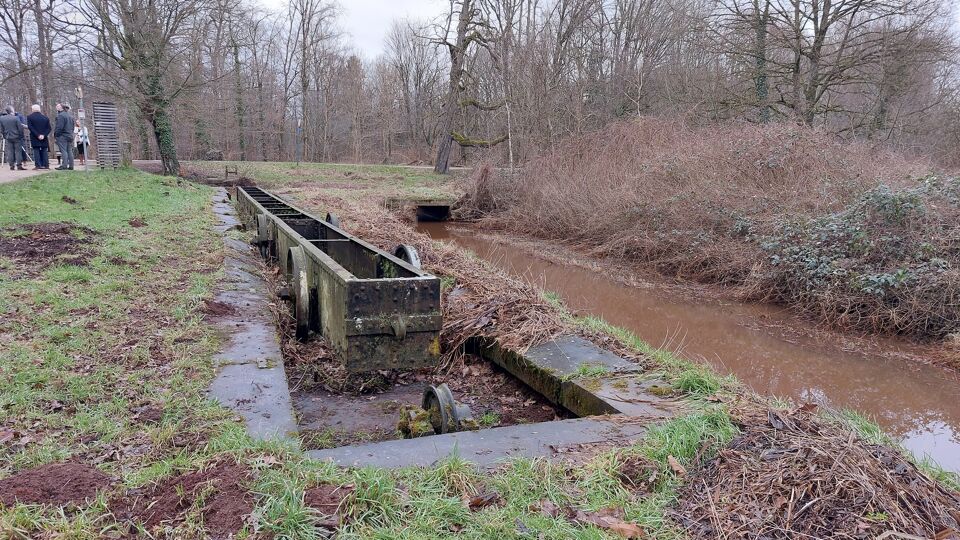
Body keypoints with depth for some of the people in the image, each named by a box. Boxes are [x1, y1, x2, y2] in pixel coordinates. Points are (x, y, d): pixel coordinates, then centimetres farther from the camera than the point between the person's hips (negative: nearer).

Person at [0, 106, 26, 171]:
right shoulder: (16, 118, -11)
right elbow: (20, 128, -9)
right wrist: (21, 136, 2)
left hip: (8, 138, 3)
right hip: (16, 137, -3)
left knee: (10, 152, 8)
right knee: (18, 151, 0)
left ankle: (12, 165, 7)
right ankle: (19, 165, -3)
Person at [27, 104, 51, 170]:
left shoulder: (30, 117, -2)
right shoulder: (45, 117, 5)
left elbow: (30, 127, -11)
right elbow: (48, 128, -1)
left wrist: (37, 135, -11)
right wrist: (44, 135, -8)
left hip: (34, 138, -2)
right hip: (44, 138, 2)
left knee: (36, 151, 0)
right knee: (44, 151, 7)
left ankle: (38, 165, -6)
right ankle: (46, 165, 3)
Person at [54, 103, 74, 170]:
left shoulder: (61, 115, -11)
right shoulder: (70, 116, 17)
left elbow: (59, 127, -17)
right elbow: (72, 127, 20)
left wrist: (55, 135, -11)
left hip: (62, 136, -9)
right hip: (70, 136, 9)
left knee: (63, 151, -10)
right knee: (69, 151, 8)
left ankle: (64, 165, -13)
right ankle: (71, 166, 8)